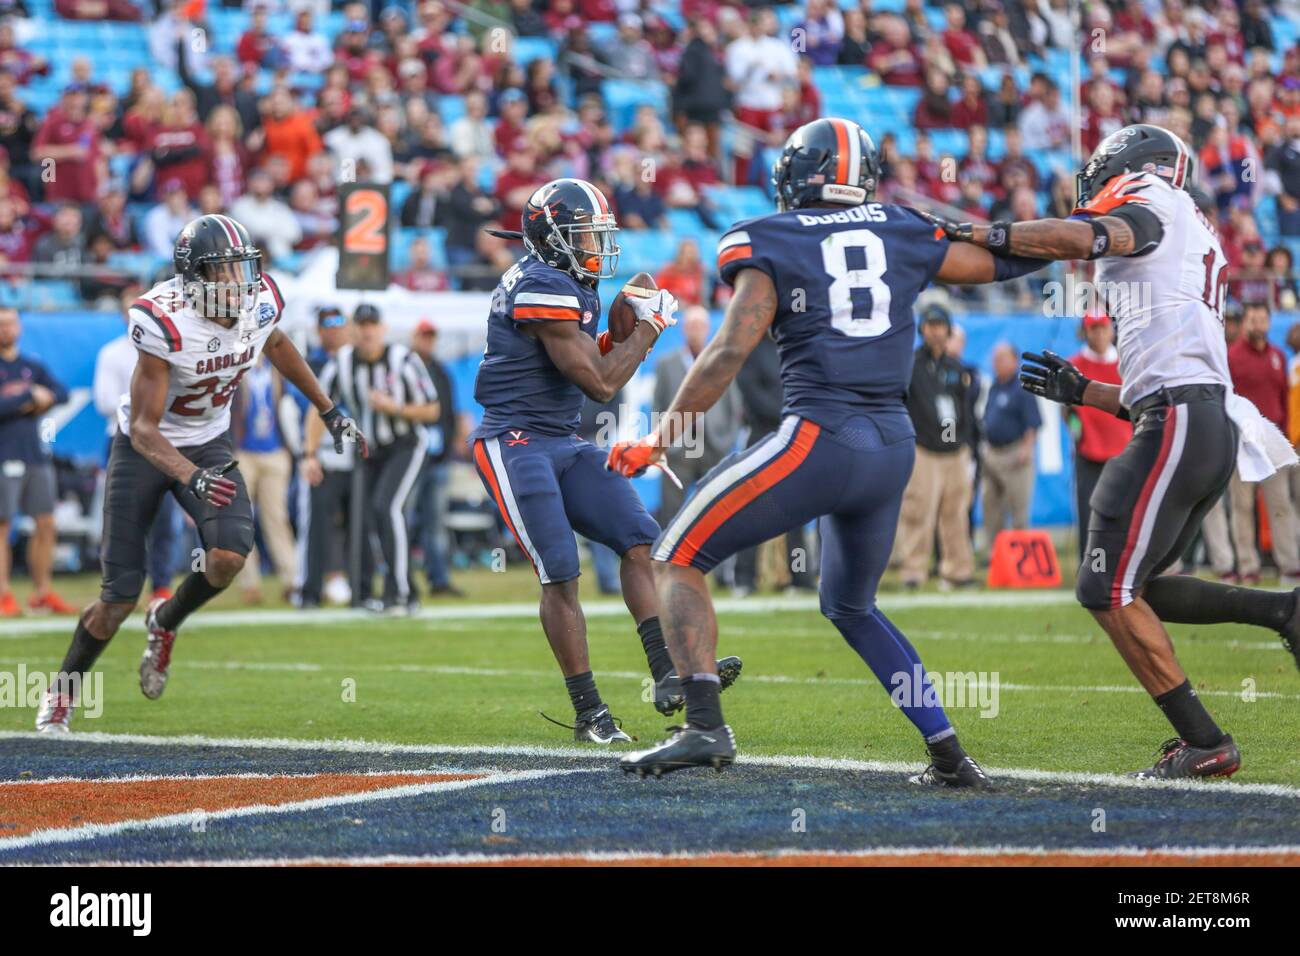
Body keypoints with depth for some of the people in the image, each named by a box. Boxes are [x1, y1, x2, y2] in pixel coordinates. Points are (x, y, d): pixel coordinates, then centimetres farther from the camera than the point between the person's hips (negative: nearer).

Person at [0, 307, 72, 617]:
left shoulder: (32, 367, 15)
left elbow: (63, 393, 7)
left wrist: (43, 399, -11)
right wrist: (30, 396, -11)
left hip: (37, 455, 6)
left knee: (46, 525, 4)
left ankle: (42, 593, 12)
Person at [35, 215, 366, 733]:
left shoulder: (259, 303, -15)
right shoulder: (165, 323, -31)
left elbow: (276, 345, 12)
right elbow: (144, 429, -30)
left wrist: (330, 413, 16)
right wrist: (192, 478, -47)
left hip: (207, 444, 4)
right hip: (145, 449, -4)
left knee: (229, 557, -22)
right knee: (120, 597, -4)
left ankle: (166, 622, 11)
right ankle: (64, 688, 23)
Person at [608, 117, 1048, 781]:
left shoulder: (766, 242, 1)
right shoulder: (900, 231, 14)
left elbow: (734, 348, -9)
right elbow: (999, 262, 26)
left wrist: (659, 440, -5)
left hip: (819, 437, -6)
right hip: (894, 446, 6)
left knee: (678, 558, 5)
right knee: (851, 607, 26)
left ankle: (705, 726, -14)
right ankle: (949, 756, 20)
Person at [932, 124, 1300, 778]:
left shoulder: (1154, 199, 4)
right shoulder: (1197, 245, 30)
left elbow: (1086, 238, -20)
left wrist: (976, 234, -15)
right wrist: (1079, 392, 27)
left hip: (1178, 423, -9)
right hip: (1215, 428, 9)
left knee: (1109, 590, -6)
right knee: (1130, 588, 14)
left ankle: (1204, 745, -5)